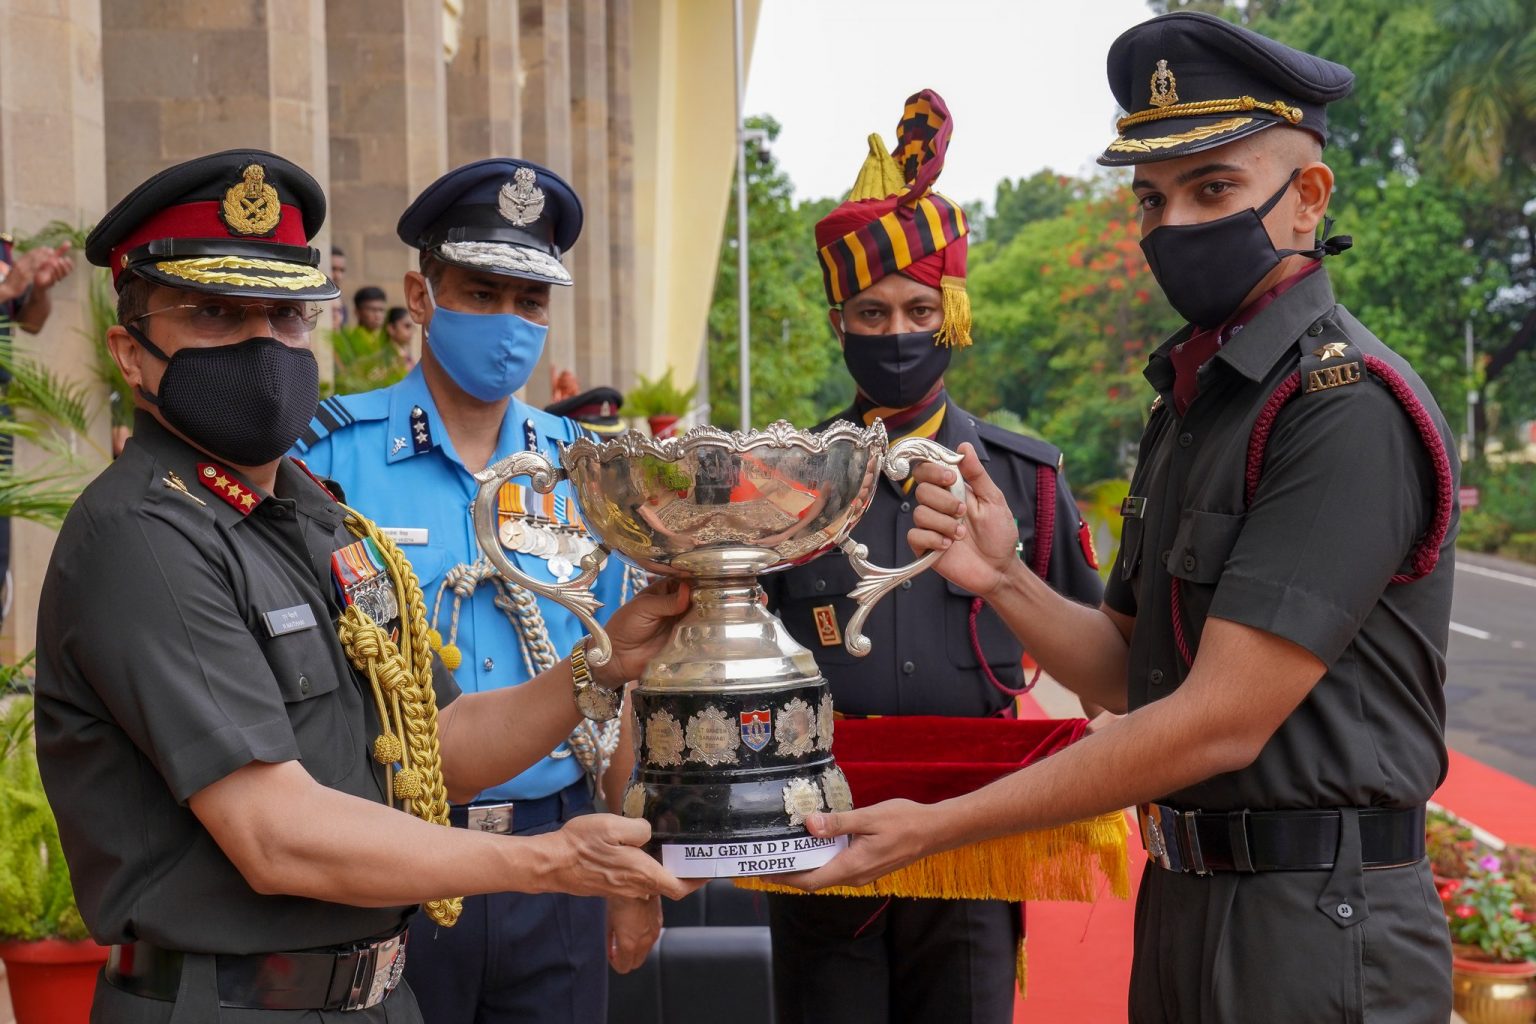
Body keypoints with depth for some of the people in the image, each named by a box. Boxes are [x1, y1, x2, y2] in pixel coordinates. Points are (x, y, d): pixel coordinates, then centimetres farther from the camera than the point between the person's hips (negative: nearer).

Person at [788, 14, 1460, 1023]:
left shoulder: (1349, 403, -18)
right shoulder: (1189, 401, 11)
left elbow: (1221, 723, -22)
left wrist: (937, 824, -17)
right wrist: (1002, 581, -8)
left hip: (1315, 932, -8)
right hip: (1180, 902, 8)